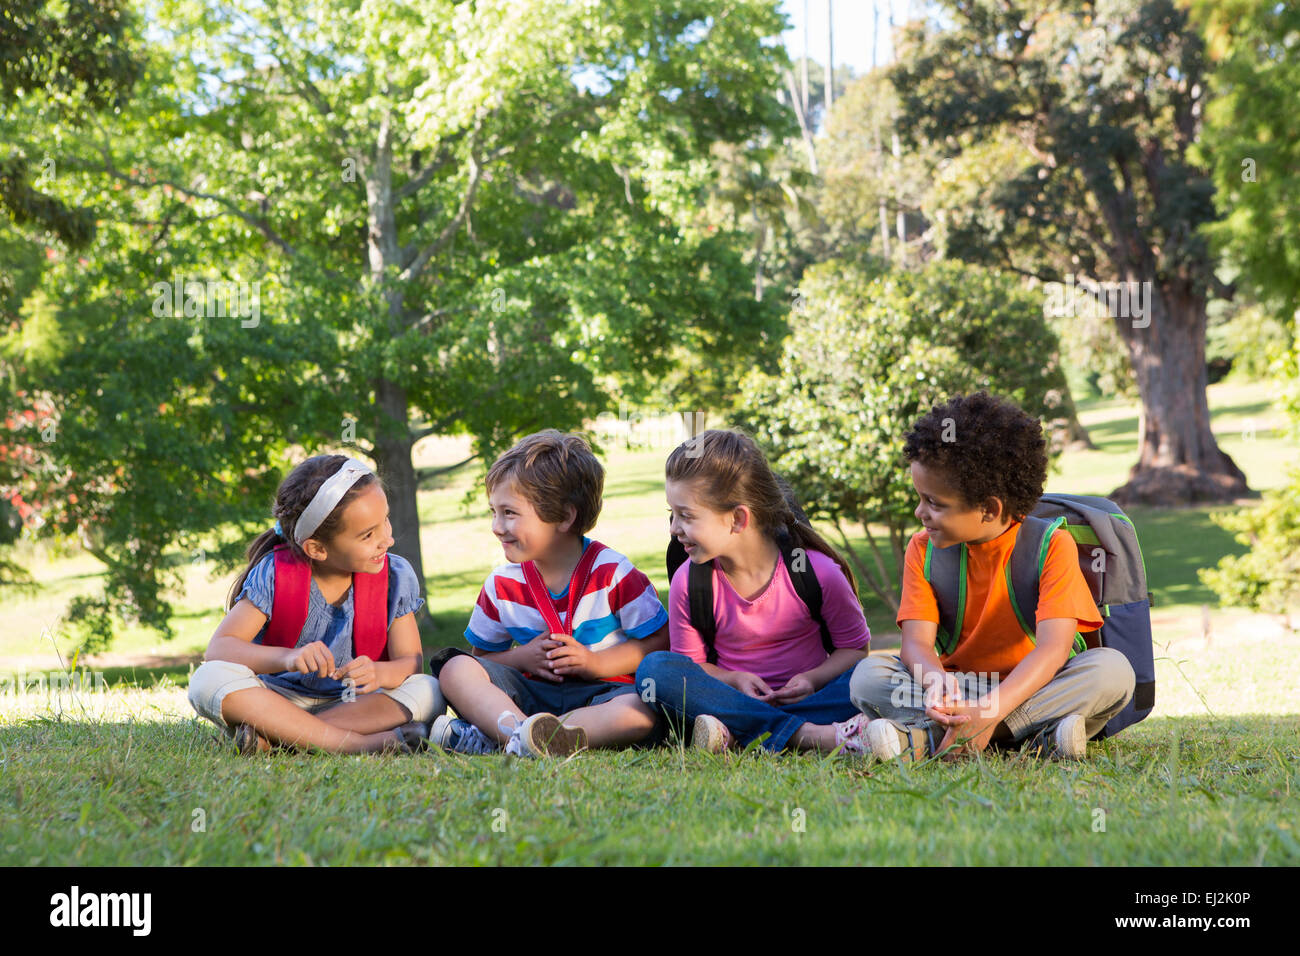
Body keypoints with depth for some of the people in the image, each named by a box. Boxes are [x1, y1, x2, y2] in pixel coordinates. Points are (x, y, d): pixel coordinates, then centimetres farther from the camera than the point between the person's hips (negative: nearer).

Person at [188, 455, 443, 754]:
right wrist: (286, 657, -38)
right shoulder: (275, 575, -13)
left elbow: (411, 662, -10)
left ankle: (273, 735, -30)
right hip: (277, 700, -1)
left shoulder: (394, 576, -7)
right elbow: (218, 648, -19)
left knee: (430, 693, -27)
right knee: (209, 680, -30)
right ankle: (360, 744, -36)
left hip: (349, 705, 2)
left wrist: (380, 673, -35)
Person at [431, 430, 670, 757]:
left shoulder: (611, 571, -7)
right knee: (455, 668, -18)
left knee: (642, 711, -38)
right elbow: (482, 654, 12)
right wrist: (522, 658, -9)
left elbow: (661, 641, -5)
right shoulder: (502, 584, 4)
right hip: (532, 691, 3)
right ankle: (521, 732, -48)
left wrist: (595, 663, -15)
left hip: (602, 690, -3)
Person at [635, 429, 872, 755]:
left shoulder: (818, 572, -10)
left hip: (798, 699, -1)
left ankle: (736, 733, -38)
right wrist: (734, 680, -15)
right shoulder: (688, 582, -5)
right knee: (654, 669, -28)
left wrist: (813, 678, -16)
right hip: (733, 698, 1)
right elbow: (689, 664, 5)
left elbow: (855, 647, 3)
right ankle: (804, 734, -38)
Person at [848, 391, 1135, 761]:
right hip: (960, 690, 2)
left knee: (1113, 669, -31)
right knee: (868, 675, -22)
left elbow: (1053, 648, -21)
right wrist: (936, 682, -36)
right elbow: (916, 641, -10)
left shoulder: (1051, 546, -10)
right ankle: (1034, 731, -37)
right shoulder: (923, 550, 1)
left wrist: (991, 710, -37)